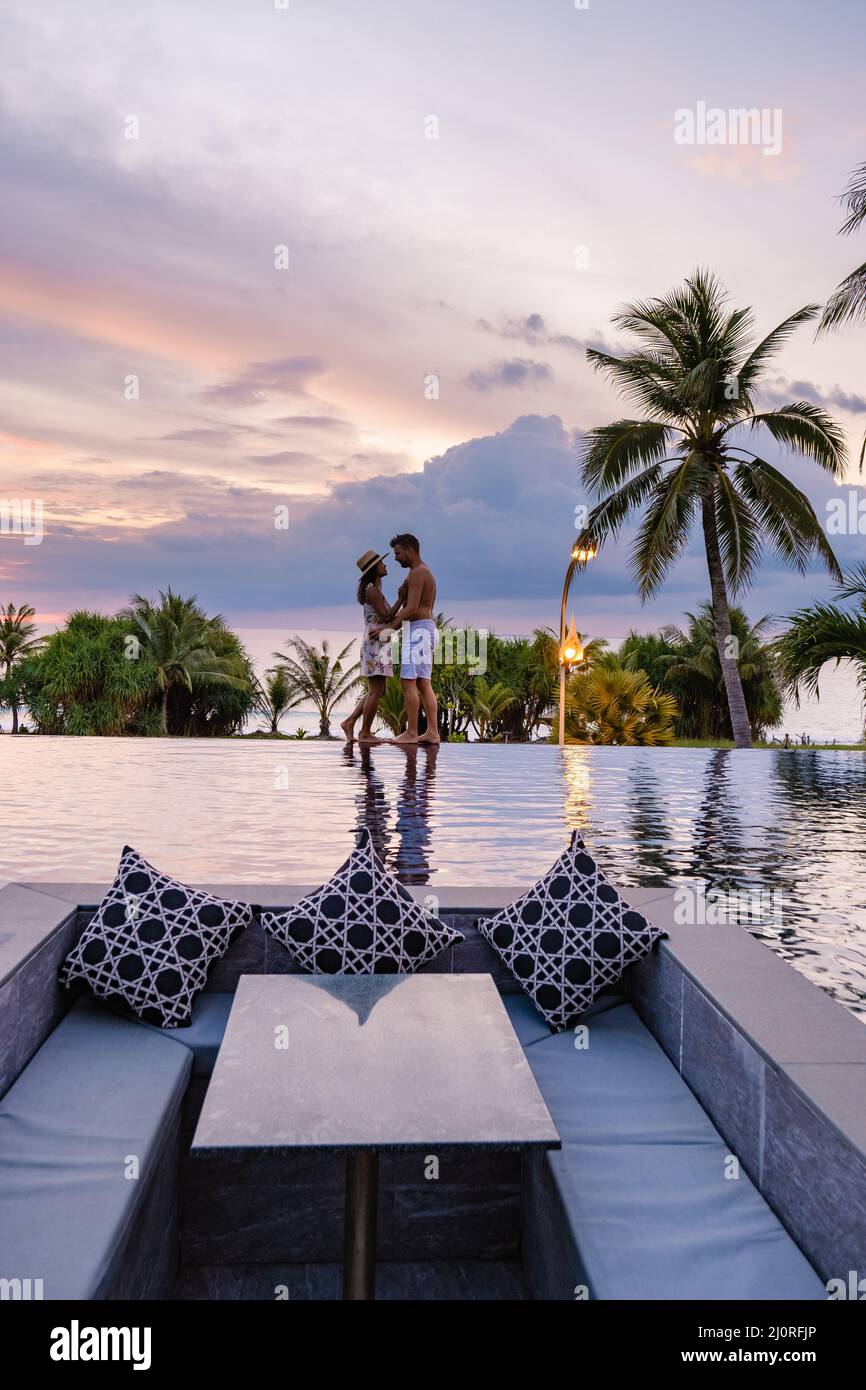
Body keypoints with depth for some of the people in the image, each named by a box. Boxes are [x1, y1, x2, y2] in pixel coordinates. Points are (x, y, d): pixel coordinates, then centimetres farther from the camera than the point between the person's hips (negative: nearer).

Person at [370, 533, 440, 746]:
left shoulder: (417, 573, -11)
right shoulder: (423, 573, 21)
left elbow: (411, 609, -19)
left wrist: (389, 626, -10)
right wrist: (389, 626, 15)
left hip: (417, 630, -10)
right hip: (426, 628, 10)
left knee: (408, 681, -10)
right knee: (424, 683, 6)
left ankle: (411, 733, -9)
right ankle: (432, 732, 4)